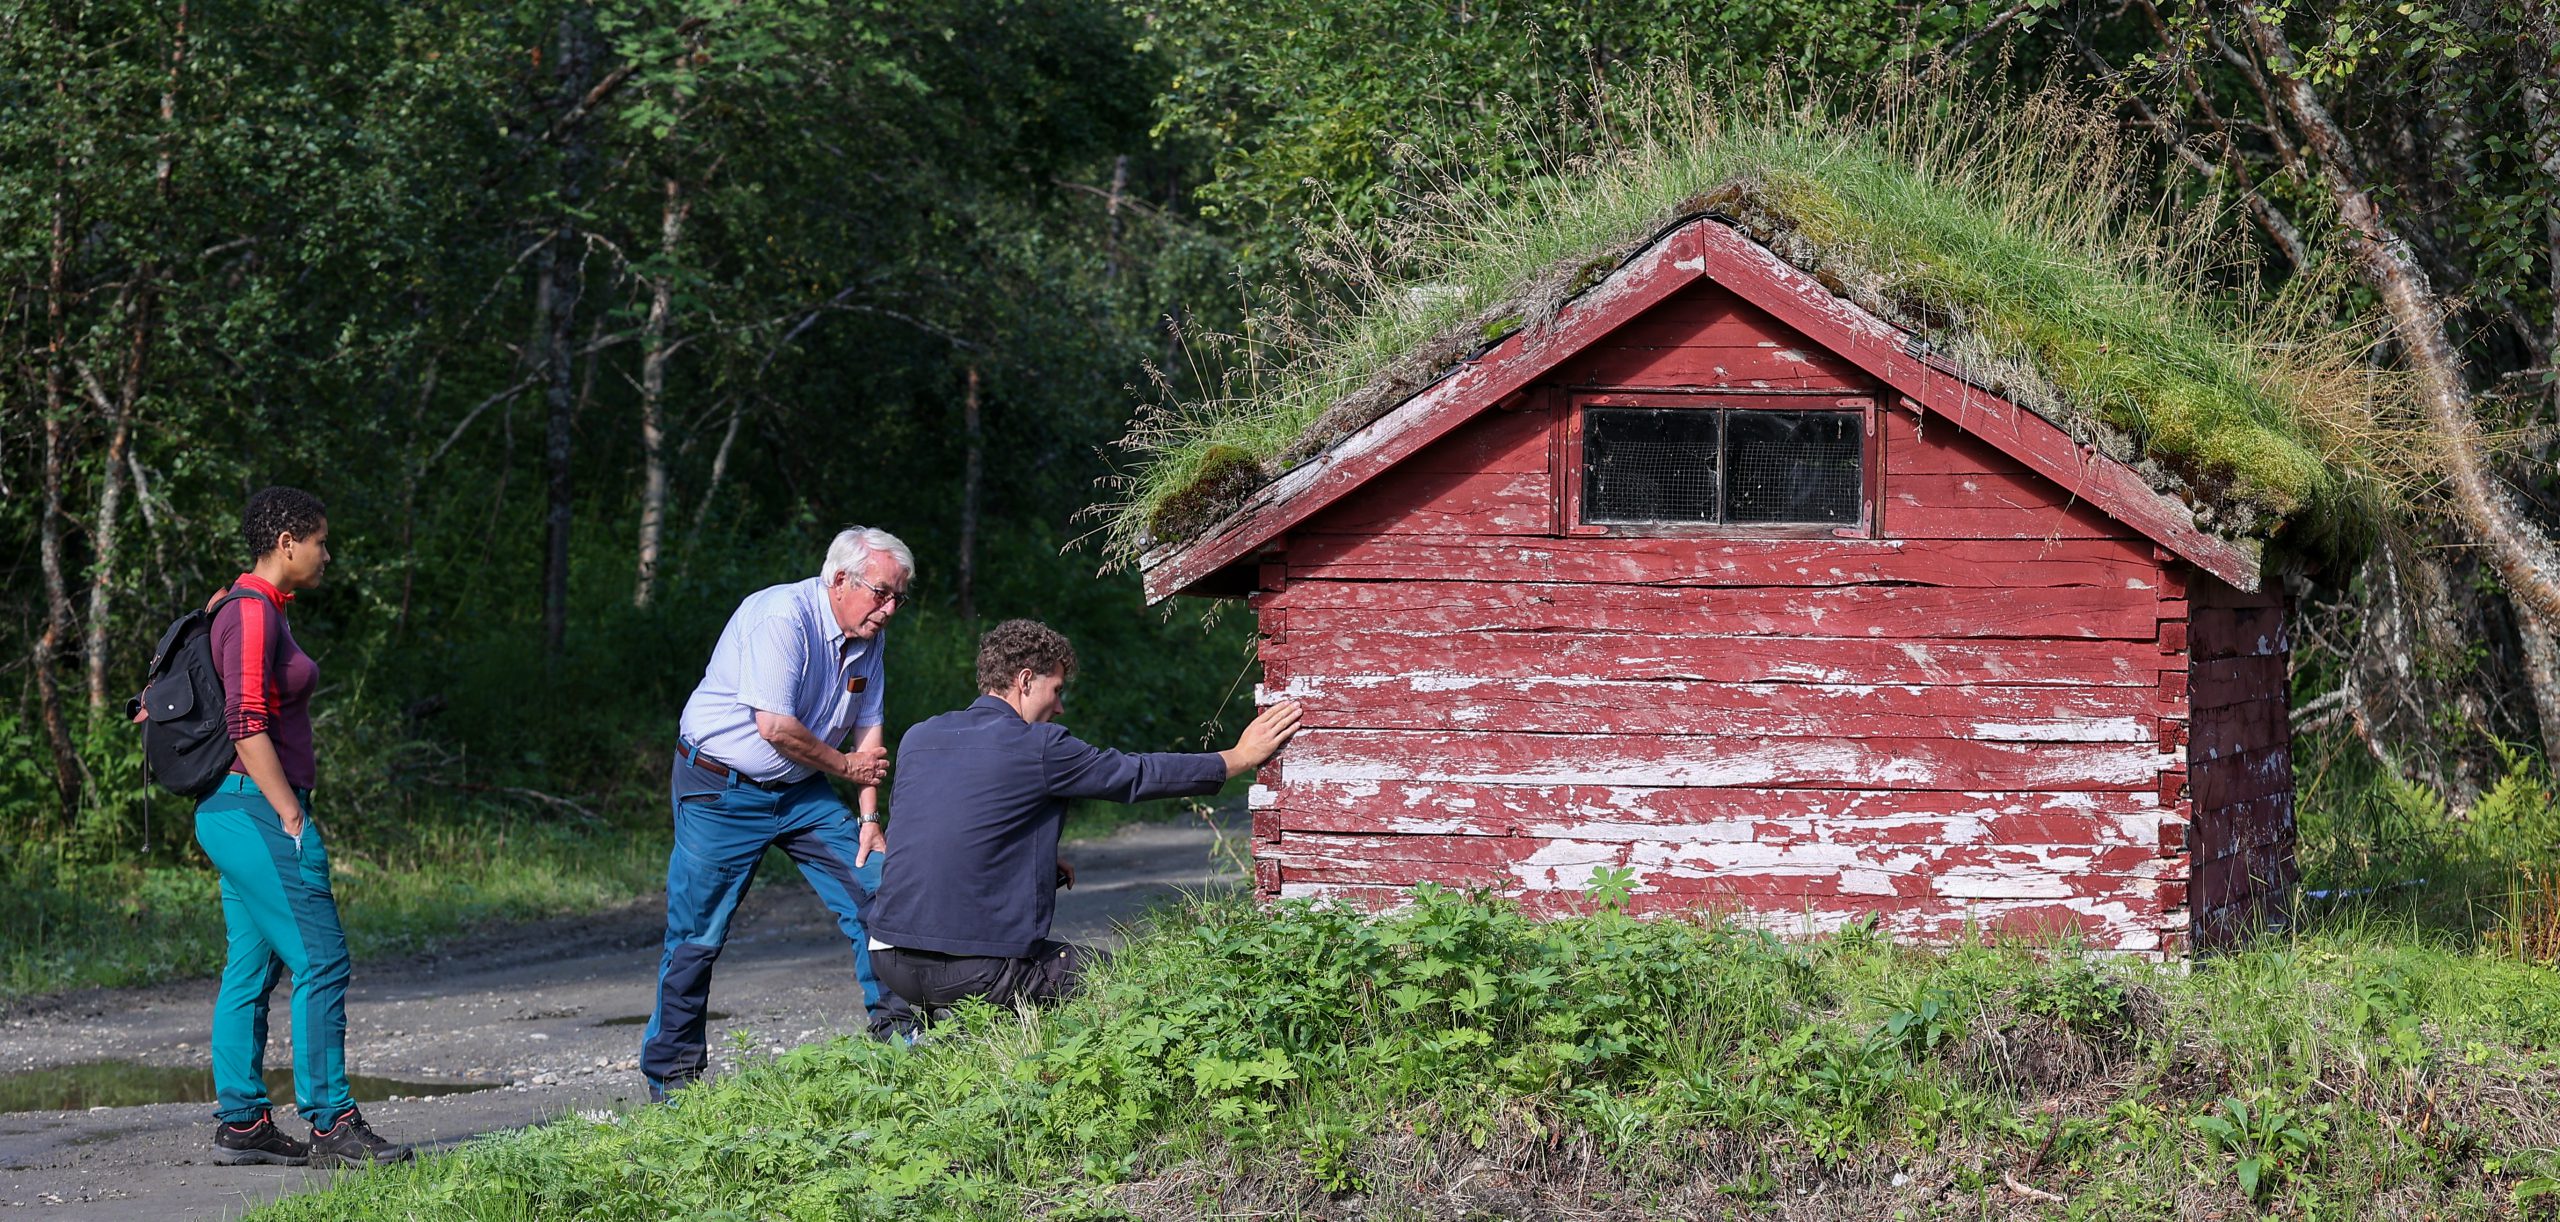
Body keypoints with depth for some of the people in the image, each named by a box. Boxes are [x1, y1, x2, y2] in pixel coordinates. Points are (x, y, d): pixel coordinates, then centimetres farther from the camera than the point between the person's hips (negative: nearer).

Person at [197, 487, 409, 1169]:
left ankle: (240, 1124, 10)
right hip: (257, 809, -10)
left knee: (252, 966, 9)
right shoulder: (252, 614, -13)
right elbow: (248, 726, -20)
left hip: (239, 813, 10)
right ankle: (332, 1124, -9)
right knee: (321, 962, -9)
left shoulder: (260, 612, 17)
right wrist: (291, 818, -20)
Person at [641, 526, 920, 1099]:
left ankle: (896, 1029, 9)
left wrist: (869, 817, 1)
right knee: (697, 935, -4)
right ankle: (670, 1075, 7)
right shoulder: (782, 616, -23)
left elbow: (868, 728, 10)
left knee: (875, 888, -3)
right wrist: (845, 766, -13)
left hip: (801, 792, 7)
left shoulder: (869, 634, 3)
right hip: (722, 789, -7)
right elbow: (775, 726, -27)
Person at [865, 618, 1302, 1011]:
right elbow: (1141, 775, 4)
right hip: (974, 972, -7)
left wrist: (1038, 862, 23)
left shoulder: (917, 740, 11)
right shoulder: (1037, 748, -7)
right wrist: (1241, 757, 16)